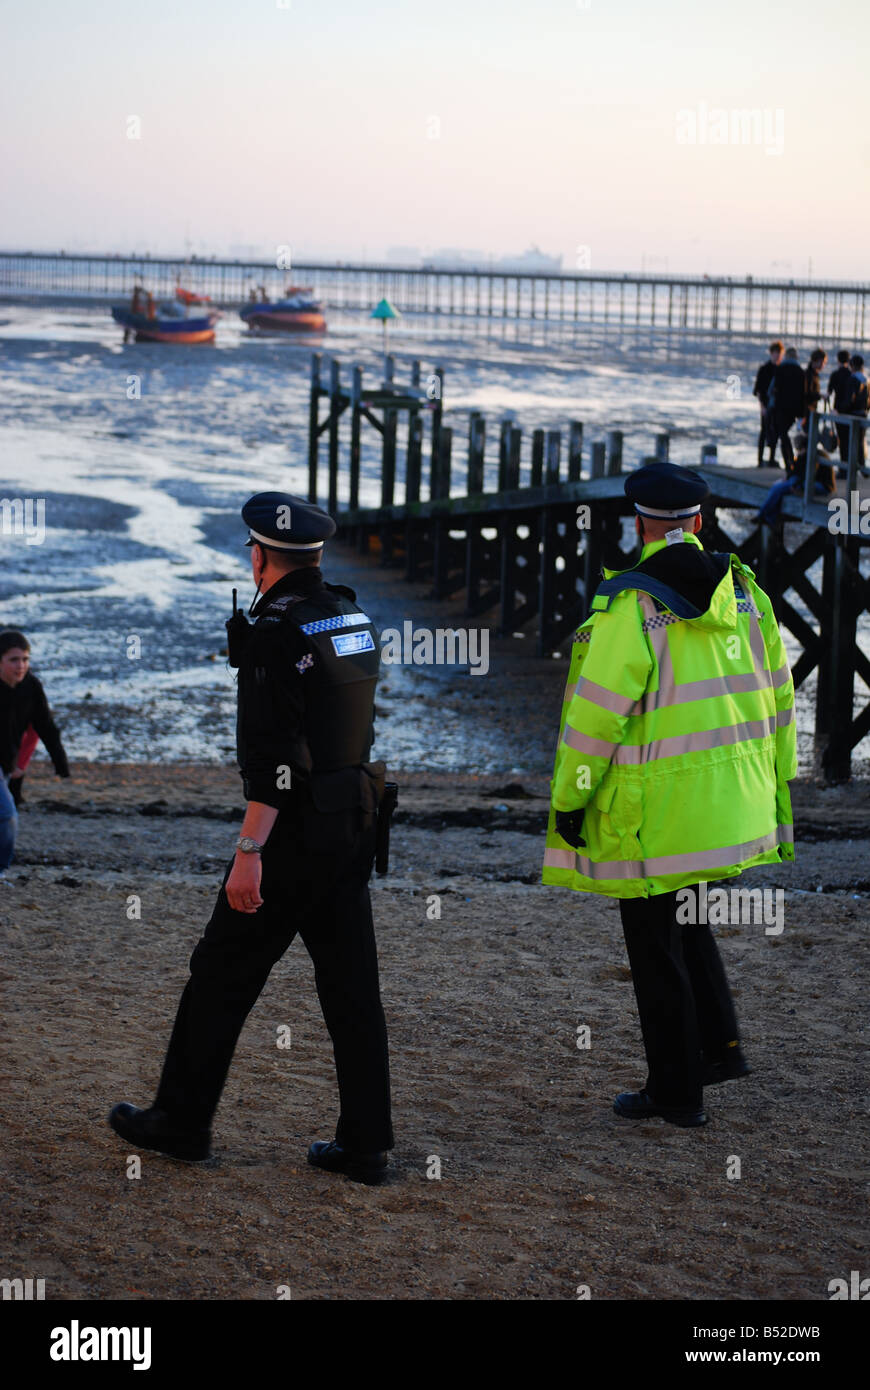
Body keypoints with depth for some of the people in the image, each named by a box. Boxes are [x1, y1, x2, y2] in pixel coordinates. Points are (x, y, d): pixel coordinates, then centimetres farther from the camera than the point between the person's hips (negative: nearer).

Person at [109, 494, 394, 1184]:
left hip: (295, 830, -8)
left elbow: (271, 755, -22)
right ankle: (366, 1143, 8)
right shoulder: (354, 617, 9)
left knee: (223, 973, 6)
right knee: (351, 984, 8)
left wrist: (250, 852, -23)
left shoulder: (277, 631, -16)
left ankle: (183, 1121, 16)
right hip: (355, 827, 8)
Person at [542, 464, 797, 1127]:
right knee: (683, 918, 27)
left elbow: (597, 714, -16)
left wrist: (568, 800, -7)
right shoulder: (745, 590, 3)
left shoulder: (631, 606, -16)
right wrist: (778, 776, 20)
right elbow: (776, 692, 10)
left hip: (655, 809, -7)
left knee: (657, 945, 6)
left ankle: (676, 1091, 14)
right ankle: (720, 1042, 22)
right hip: (733, 799, 7)